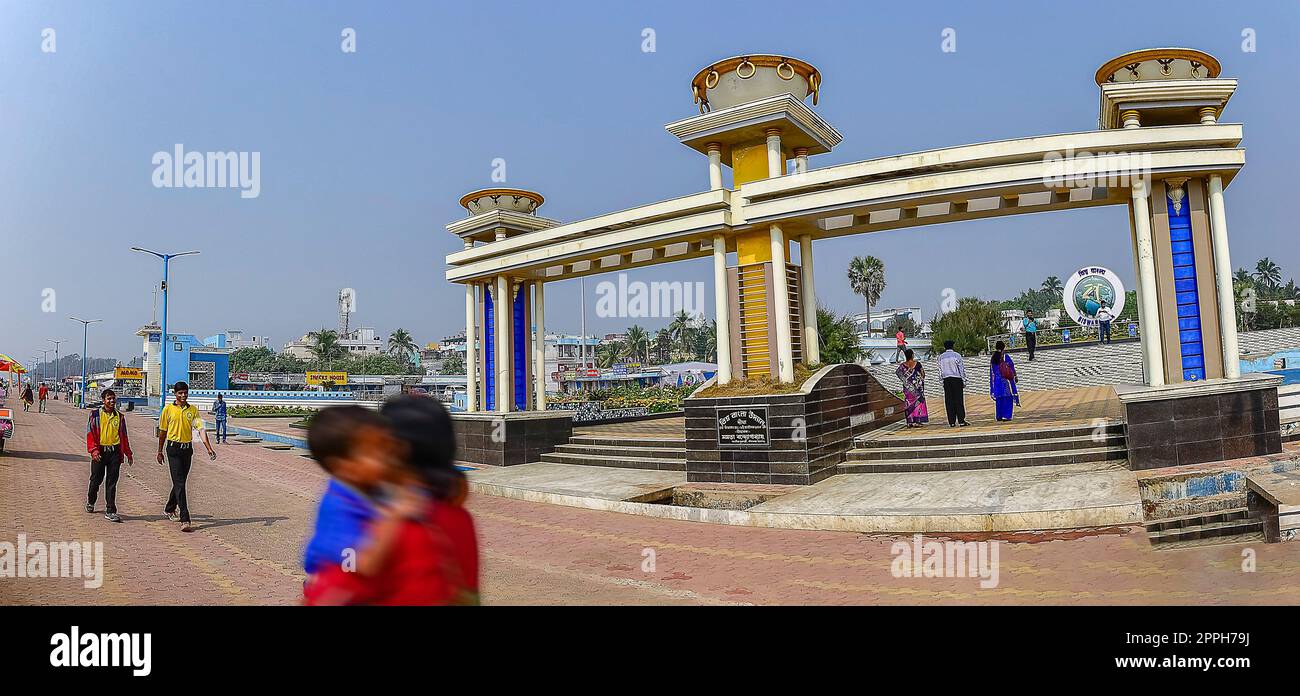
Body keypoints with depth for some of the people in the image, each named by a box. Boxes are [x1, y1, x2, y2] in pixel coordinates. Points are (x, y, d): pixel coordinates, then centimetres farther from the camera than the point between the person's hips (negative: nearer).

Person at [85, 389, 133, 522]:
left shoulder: (119, 416, 10)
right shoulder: (95, 415, 2)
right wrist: (93, 450, -16)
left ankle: (110, 511, 0)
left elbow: (124, 436, 16)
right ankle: (90, 502, 38)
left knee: (112, 483, 0)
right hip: (100, 452, -1)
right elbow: (90, 433, -3)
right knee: (96, 480, 10)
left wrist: (128, 453, 16)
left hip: (115, 452, 1)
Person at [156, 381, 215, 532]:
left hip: (188, 449, 4)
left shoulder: (193, 410, 5)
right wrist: (160, 451, 9)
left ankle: (169, 509, 37)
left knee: (180, 481, 15)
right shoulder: (168, 409, -2)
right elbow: (162, 431, 6)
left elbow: (201, 429, -3)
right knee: (179, 483, -10)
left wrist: (209, 448, -13)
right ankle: (185, 519, -14)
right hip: (173, 448, -4)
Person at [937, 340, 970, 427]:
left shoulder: (941, 357, 5)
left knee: (949, 401, 3)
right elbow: (961, 369, -1)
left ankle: (952, 422, 2)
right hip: (957, 379, -2)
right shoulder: (957, 355, -2)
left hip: (946, 380, 2)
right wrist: (964, 381, 4)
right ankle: (961, 421, -4)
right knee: (959, 400, -1)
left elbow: (940, 370, 6)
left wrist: (941, 379, 14)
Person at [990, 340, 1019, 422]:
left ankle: (999, 416, 11)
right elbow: (1012, 367, -3)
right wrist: (1015, 376, 9)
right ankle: (1006, 415, -4)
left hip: (997, 380, 5)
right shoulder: (1006, 357, -9)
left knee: (999, 398, 10)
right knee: (1007, 397, 1)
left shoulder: (993, 358, 5)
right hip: (1006, 380, -5)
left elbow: (991, 372, 9)